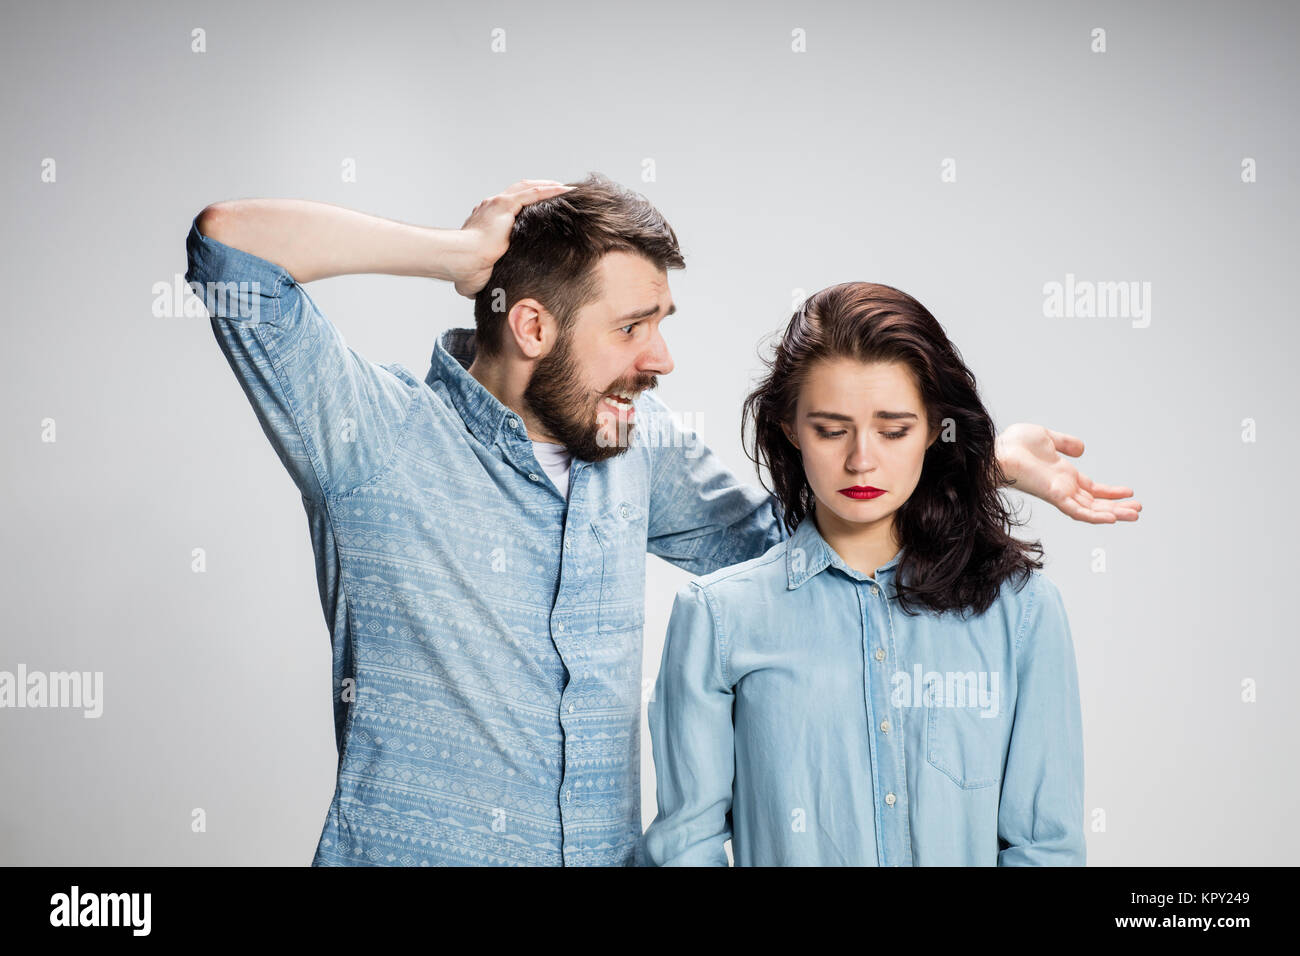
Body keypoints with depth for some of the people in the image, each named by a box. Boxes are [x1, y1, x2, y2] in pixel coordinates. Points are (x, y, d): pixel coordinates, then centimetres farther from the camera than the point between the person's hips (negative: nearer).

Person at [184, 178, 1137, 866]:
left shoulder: (638, 442, 3)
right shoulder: (376, 435, -12)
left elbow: (770, 536, 17)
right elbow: (230, 240, -22)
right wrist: (464, 252, -17)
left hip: (614, 848, 5)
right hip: (410, 847, -5)